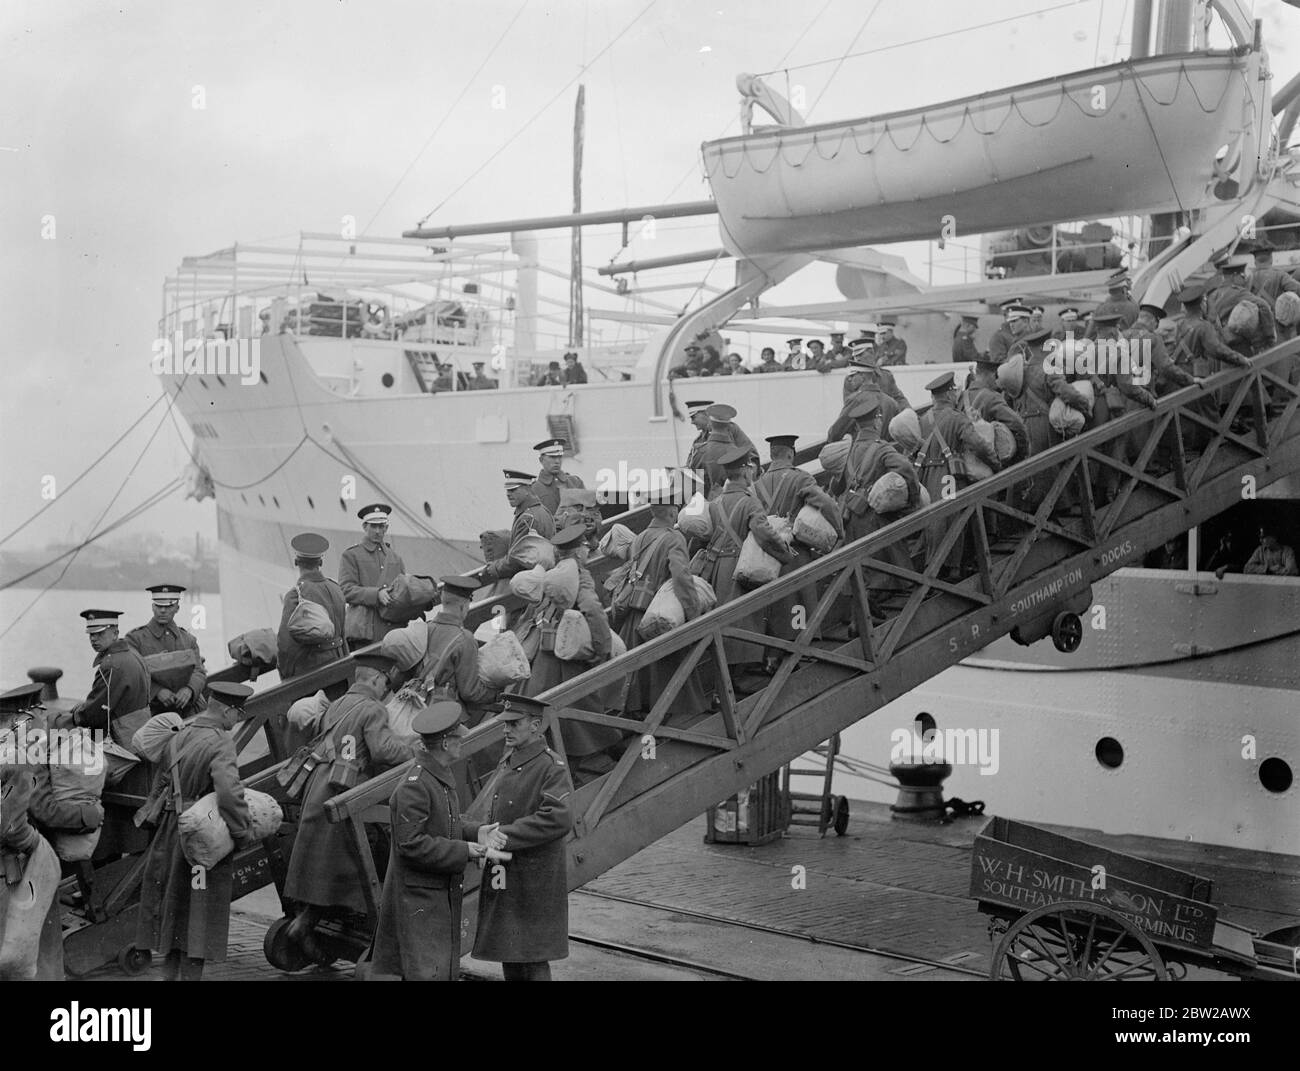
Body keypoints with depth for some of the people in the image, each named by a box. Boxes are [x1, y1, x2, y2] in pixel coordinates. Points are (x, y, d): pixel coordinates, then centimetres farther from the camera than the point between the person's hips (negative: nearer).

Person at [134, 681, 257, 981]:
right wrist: (243, 833, -20)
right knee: (199, 917, 3)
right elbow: (229, 792, -30)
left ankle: (171, 972, 29)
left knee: (175, 914, 19)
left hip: (171, 836, 7)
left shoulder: (177, 739, 7)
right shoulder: (220, 743, -18)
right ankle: (190, 975, 7)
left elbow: (159, 789, 14)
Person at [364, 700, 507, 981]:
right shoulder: (413, 787, -21)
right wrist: (464, 851, -20)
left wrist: (476, 832, -1)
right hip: (418, 899, -10)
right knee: (427, 972, -7)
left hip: (444, 897, 10)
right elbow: (411, 844, -23)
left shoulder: (441, 777, 10)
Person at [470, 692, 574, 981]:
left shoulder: (551, 767, -14)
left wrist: (507, 836, -25)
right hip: (501, 882, 8)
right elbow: (481, 807, 17)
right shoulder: (507, 762, 12)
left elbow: (559, 819, -27)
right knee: (509, 958, 17)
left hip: (532, 884, -8)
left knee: (532, 962, -1)